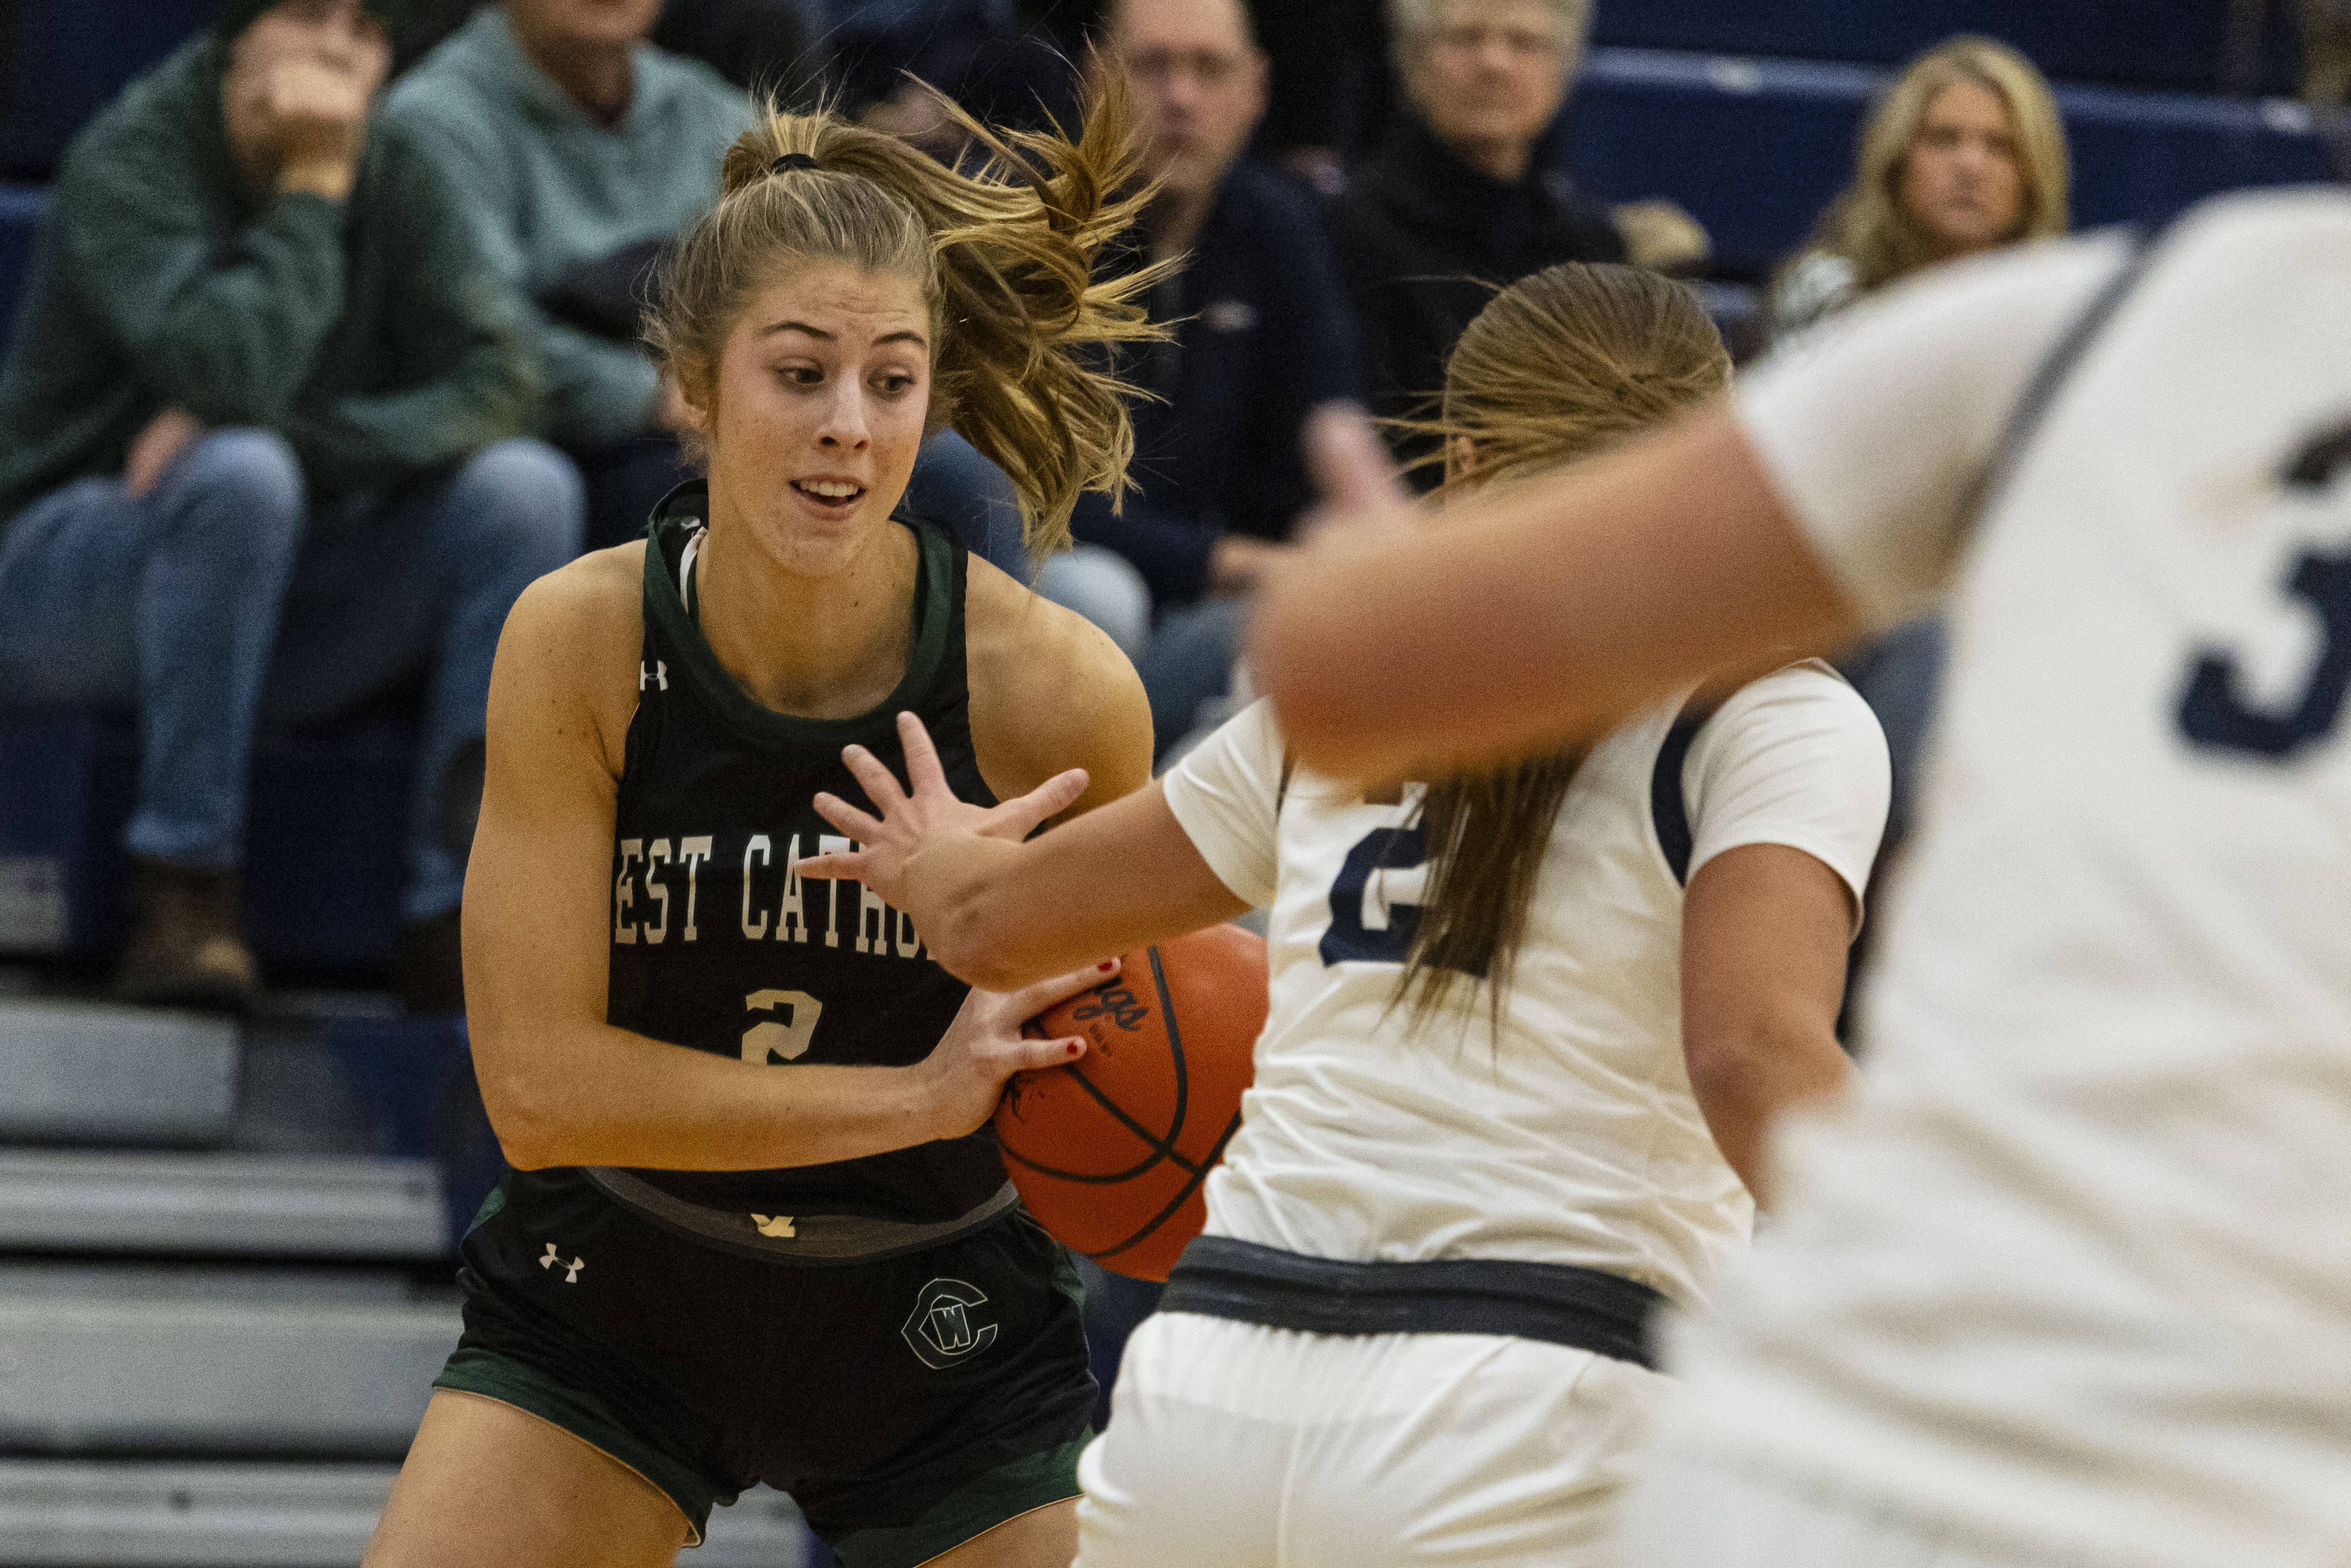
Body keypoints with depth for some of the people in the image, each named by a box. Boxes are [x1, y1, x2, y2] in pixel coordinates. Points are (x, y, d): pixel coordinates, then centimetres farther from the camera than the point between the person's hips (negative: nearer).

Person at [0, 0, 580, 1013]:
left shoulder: (390, 180, 2)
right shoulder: (128, 161, -14)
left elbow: (495, 387, -11)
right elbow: (226, 370, -31)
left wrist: (294, 436, -24)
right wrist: (310, 190, -21)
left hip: (287, 605, 6)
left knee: (525, 488, -17)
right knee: (240, 474, -36)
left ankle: (456, 917, -22)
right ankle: (180, 897, -31)